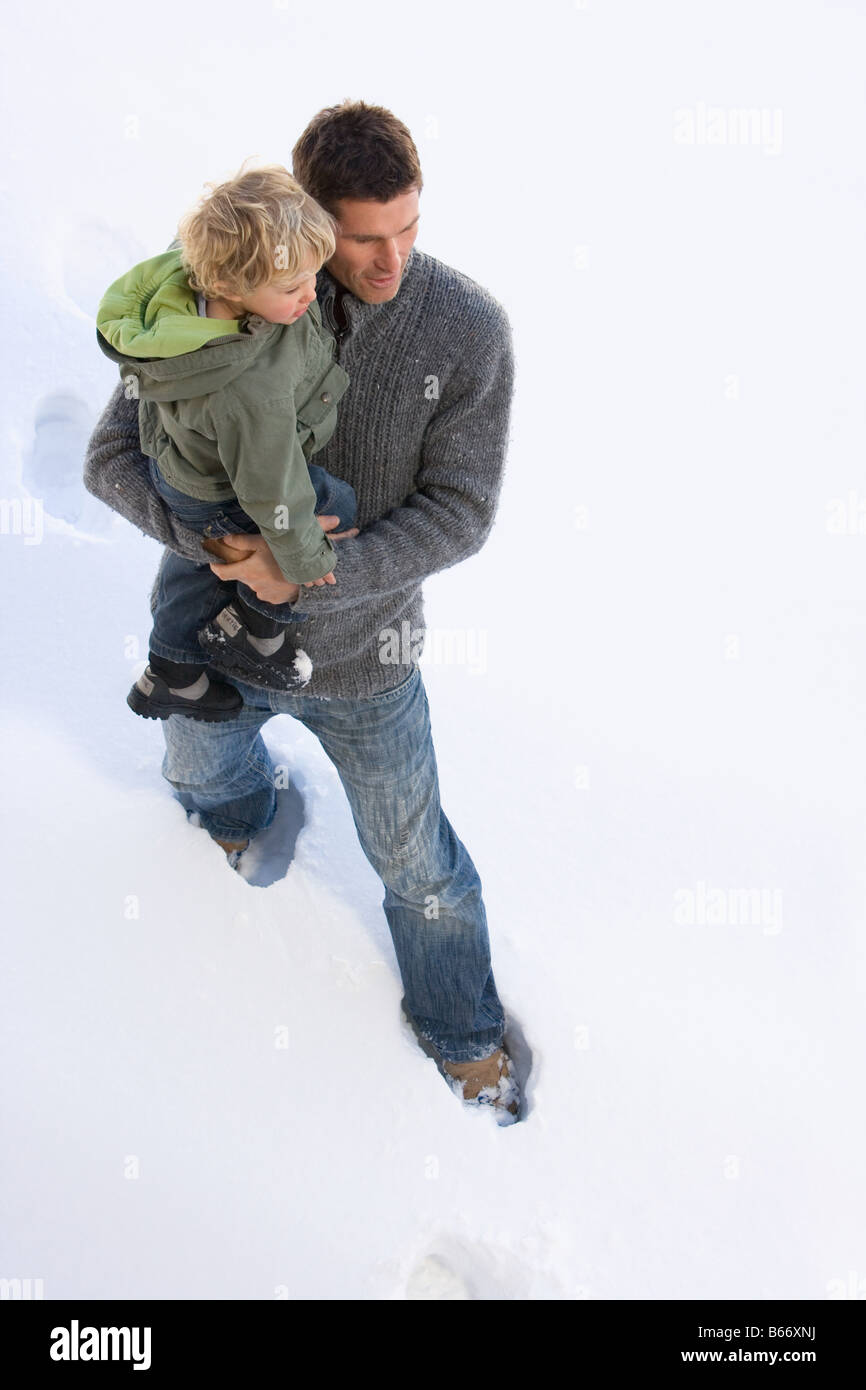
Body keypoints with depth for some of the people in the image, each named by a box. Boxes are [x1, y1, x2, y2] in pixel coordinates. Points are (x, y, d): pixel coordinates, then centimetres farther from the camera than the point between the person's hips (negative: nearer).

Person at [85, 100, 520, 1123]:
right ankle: (239, 806, 72)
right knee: (202, 769, 32)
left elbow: (458, 514, -20)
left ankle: (458, 1020, 46)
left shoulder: (468, 328, -21)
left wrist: (308, 574, -30)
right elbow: (114, 460, -13)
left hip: (359, 656, -1)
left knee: (414, 858, 17)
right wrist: (227, 538, -31)